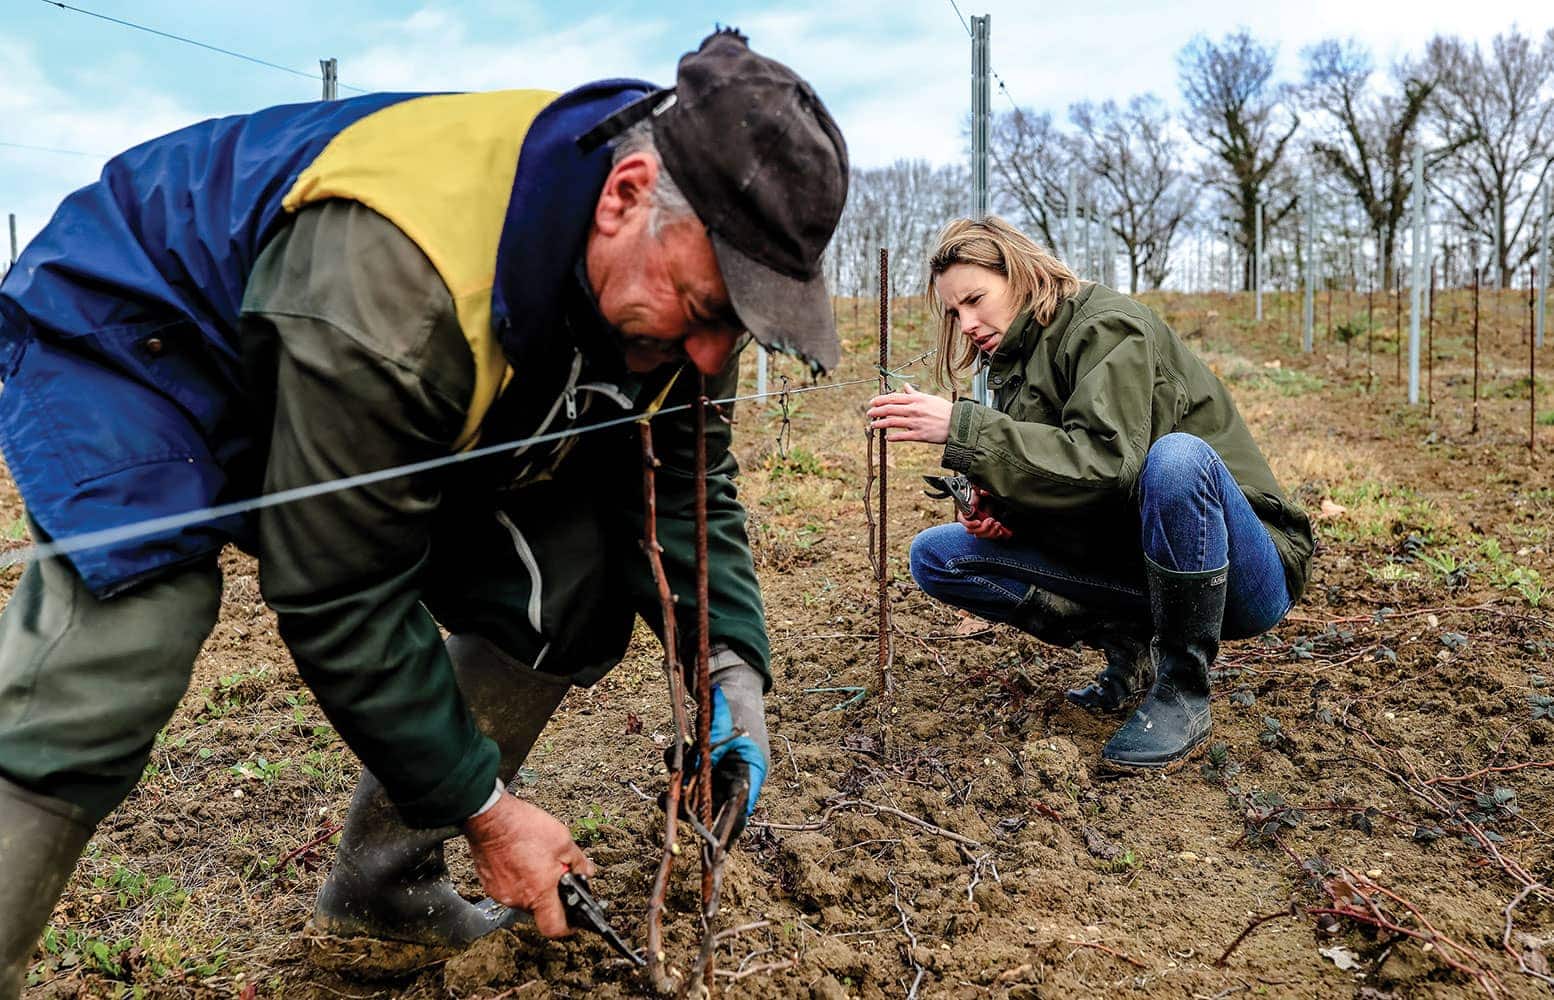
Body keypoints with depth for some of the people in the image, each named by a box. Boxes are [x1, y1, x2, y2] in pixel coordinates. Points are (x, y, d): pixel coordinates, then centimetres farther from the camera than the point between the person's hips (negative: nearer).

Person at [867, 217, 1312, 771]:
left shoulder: (1111, 325, -14)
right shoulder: (1016, 361, 9)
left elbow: (1104, 461, -29)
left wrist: (963, 428, -33)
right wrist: (1001, 505, -10)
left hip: (1243, 571, -6)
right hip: (1125, 561, 7)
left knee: (1176, 455, -40)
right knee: (935, 556, -3)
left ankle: (1183, 694, -21)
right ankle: (1130, 645, -1)